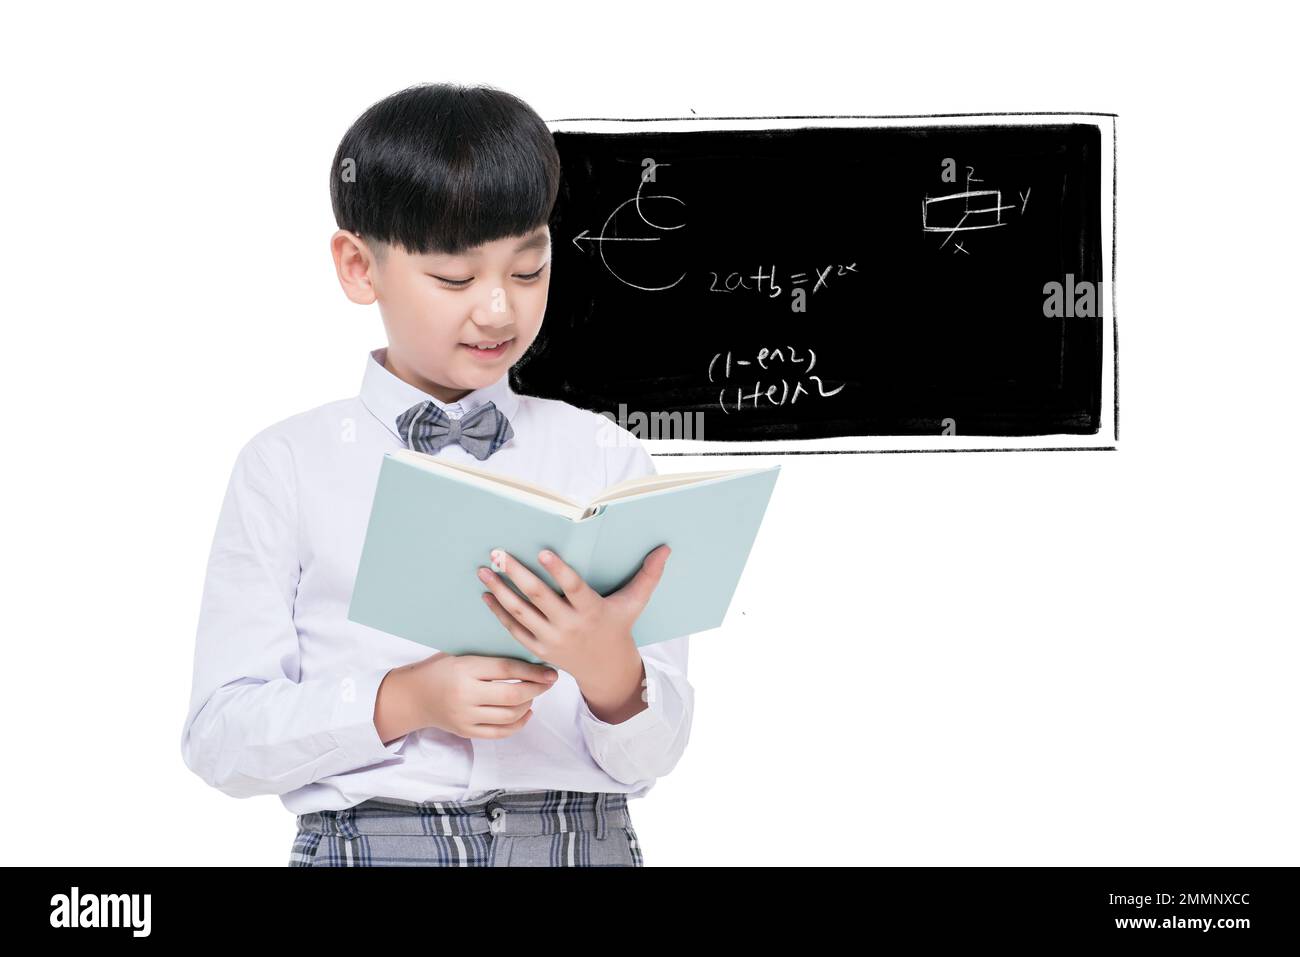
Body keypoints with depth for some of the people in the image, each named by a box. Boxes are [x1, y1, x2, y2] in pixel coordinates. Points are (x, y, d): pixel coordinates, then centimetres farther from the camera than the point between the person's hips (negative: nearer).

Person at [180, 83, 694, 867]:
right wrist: (406, 700, -13)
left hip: (582, 839, 1)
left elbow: (649, 759, 5)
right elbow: (221, 737, -1)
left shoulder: (607, 459, 6)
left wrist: (608, 667, -15)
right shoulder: (289, 466, 4)